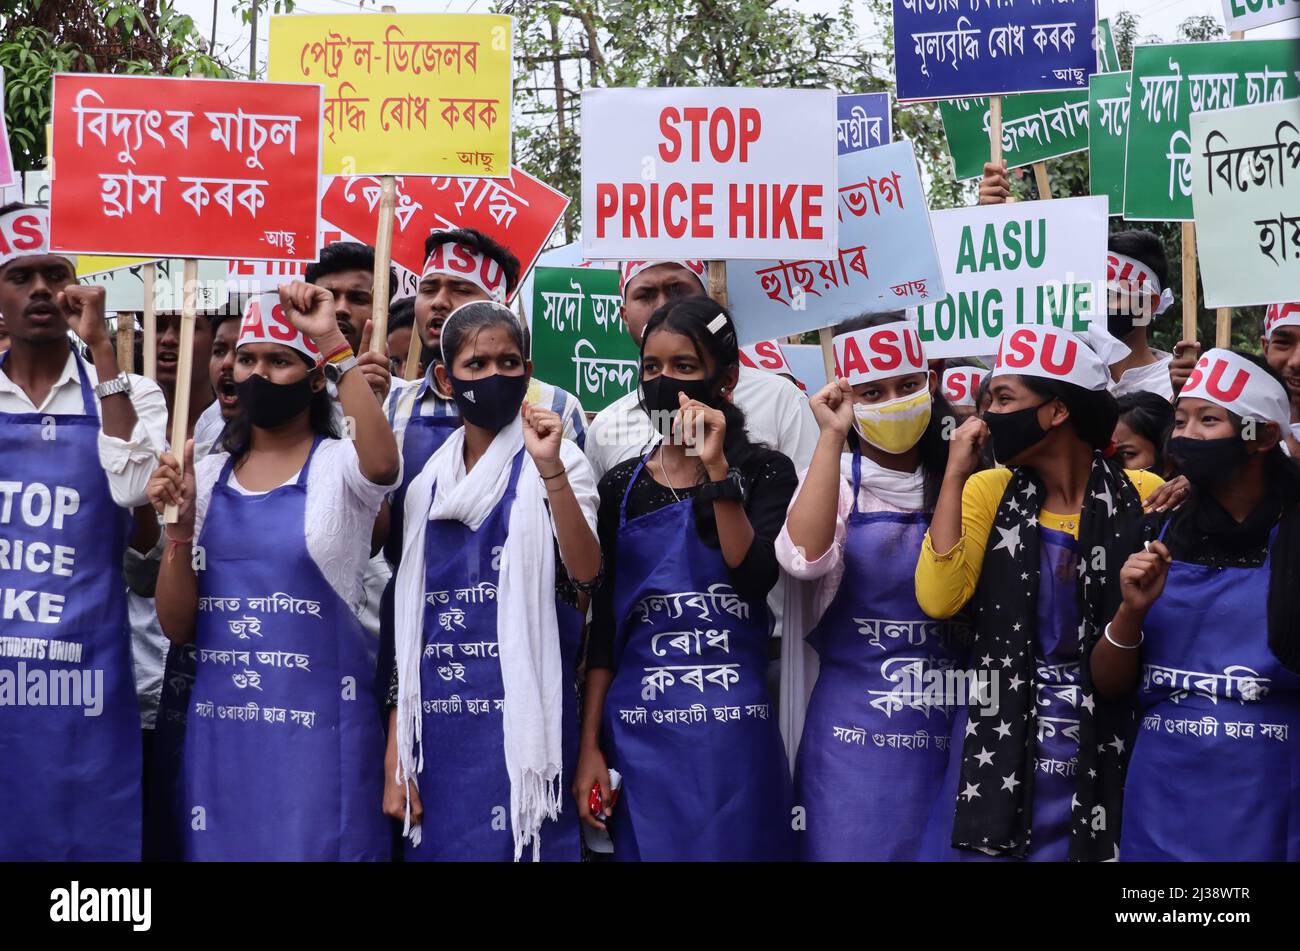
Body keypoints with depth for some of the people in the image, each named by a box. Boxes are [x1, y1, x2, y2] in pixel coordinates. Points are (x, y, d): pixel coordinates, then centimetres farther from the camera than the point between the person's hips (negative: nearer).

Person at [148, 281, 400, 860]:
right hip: (217, 723, 4)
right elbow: (177, 627, 5)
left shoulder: (339, 465, -5)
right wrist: (179, 526, -10)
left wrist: (334, 344, -28)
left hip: (317, 720, -4)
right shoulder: (206, 476, 8)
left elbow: (383, 464, -32)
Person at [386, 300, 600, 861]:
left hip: (521, 724, -4)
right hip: (438, 729, 4)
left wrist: (551, 470, -27)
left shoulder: (555, 462, 0)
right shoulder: (427, 485, 11)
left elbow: (584, 574, -16)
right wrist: (395, 759, 9)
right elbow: (411, 625, 12)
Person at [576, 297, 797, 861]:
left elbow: (756, 578, -16)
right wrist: (590, 747, 4)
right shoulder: (622, 485, 7)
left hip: (733, 730, -2)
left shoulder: (764, 472, 0)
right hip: (637, 729, 2)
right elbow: (603, 623, 8)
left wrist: (716, 468, -17)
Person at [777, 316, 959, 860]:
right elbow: (804, 558, -23)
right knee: (850, 849, 1)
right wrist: (833, 436, -19)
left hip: (945, 731, 2)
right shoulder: (837, 481, 0)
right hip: (852, 732, -2)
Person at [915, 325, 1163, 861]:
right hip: (1000, 735, 2)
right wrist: (956, 475, -13)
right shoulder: (989, 491, 0)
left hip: (1102, 742, -1)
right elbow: (938, 600, -15)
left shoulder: (1143, 498, -6)